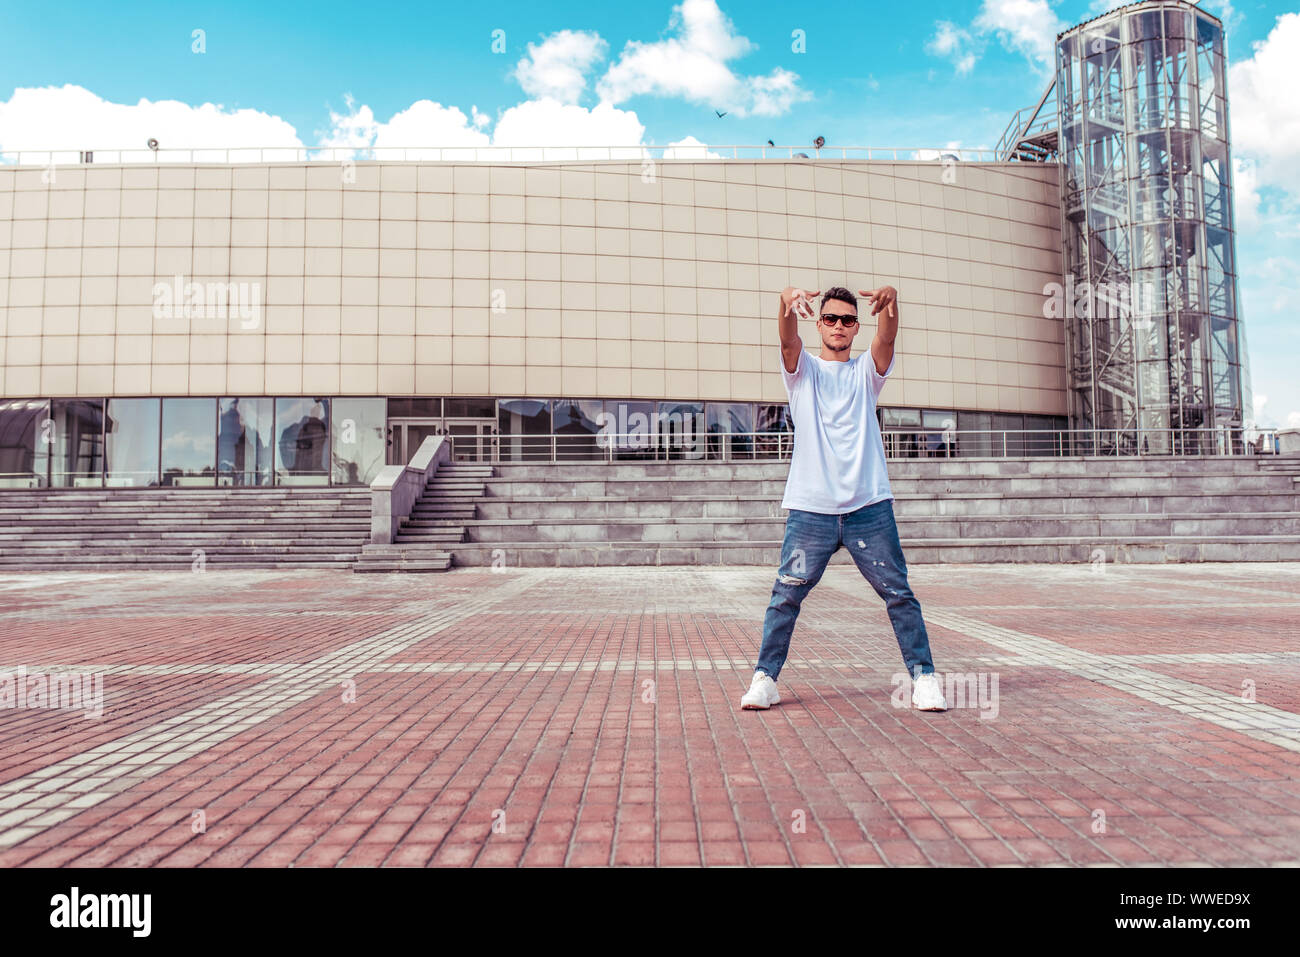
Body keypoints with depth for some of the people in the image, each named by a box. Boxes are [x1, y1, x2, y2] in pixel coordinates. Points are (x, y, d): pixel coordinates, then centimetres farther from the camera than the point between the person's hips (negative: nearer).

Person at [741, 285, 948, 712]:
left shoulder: (866, 371, 13)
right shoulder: (802, 368, 11)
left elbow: (886, 339, -8)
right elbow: (788, 340, -10)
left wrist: (890, 301, -30)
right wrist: (787, 301, -33)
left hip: (869, 507, 1)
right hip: (810, 508, -1)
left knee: (899, 593, 2)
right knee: (786, 596, -1)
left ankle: (923, 677, 13)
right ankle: (764, 677, 10)